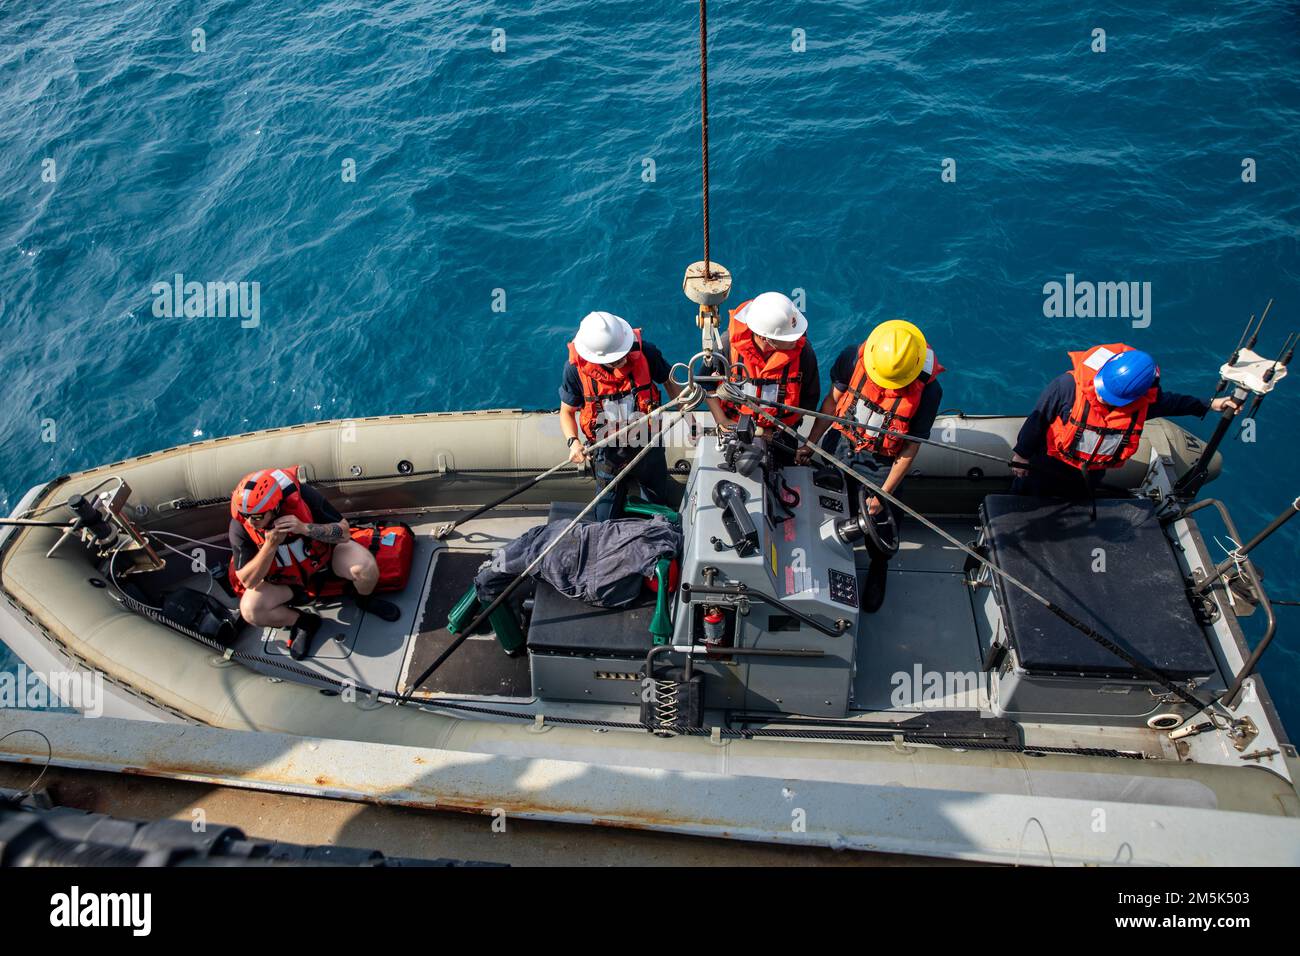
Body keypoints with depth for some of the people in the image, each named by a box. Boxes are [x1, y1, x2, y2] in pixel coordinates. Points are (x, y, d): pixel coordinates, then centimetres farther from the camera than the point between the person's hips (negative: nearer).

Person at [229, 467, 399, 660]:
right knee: (250, 610, -24)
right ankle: (305, 622, 5)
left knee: (365, 567, -30)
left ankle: (366, 601, 7)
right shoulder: (240, 526, -25)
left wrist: (305, 528, -39)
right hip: (284, 578, 2)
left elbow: (344, 532, -22)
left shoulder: (303, 496, -29)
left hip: (325, 553, -1)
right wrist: (271, 545, -36)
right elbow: (249, 581, -21)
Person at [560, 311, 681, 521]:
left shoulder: (645, 352, -21)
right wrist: (573, 442, -25)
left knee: (659, 504, 25)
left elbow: (668, 382, -1)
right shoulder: (575, 366, -21)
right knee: (607, 521, 15)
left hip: (647, 444, 1)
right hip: (607, 452, -1)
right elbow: (567, 411, -8)